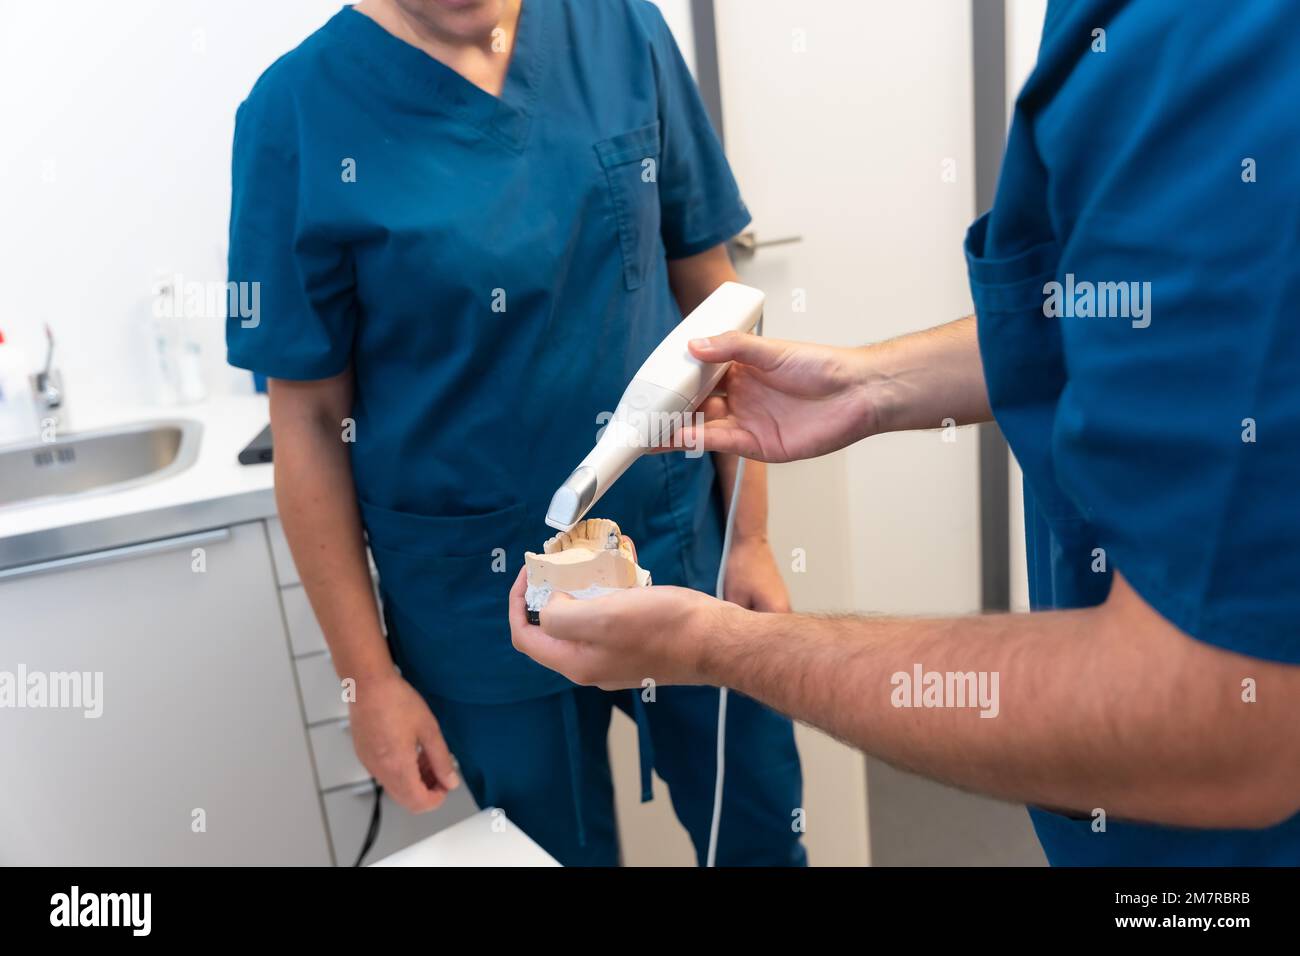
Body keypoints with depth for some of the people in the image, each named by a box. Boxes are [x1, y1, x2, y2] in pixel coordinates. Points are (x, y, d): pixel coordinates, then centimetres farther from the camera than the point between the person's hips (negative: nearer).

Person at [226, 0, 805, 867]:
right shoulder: (299, 111, -10)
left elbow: (709, 295, 2)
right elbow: (310, 423, -6)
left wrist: (751, 536, 1)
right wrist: (370, 676, -3)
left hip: (686, 557, 3)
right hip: (485, 610, -2)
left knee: (764, 834, 19)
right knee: (562, 850, 20)